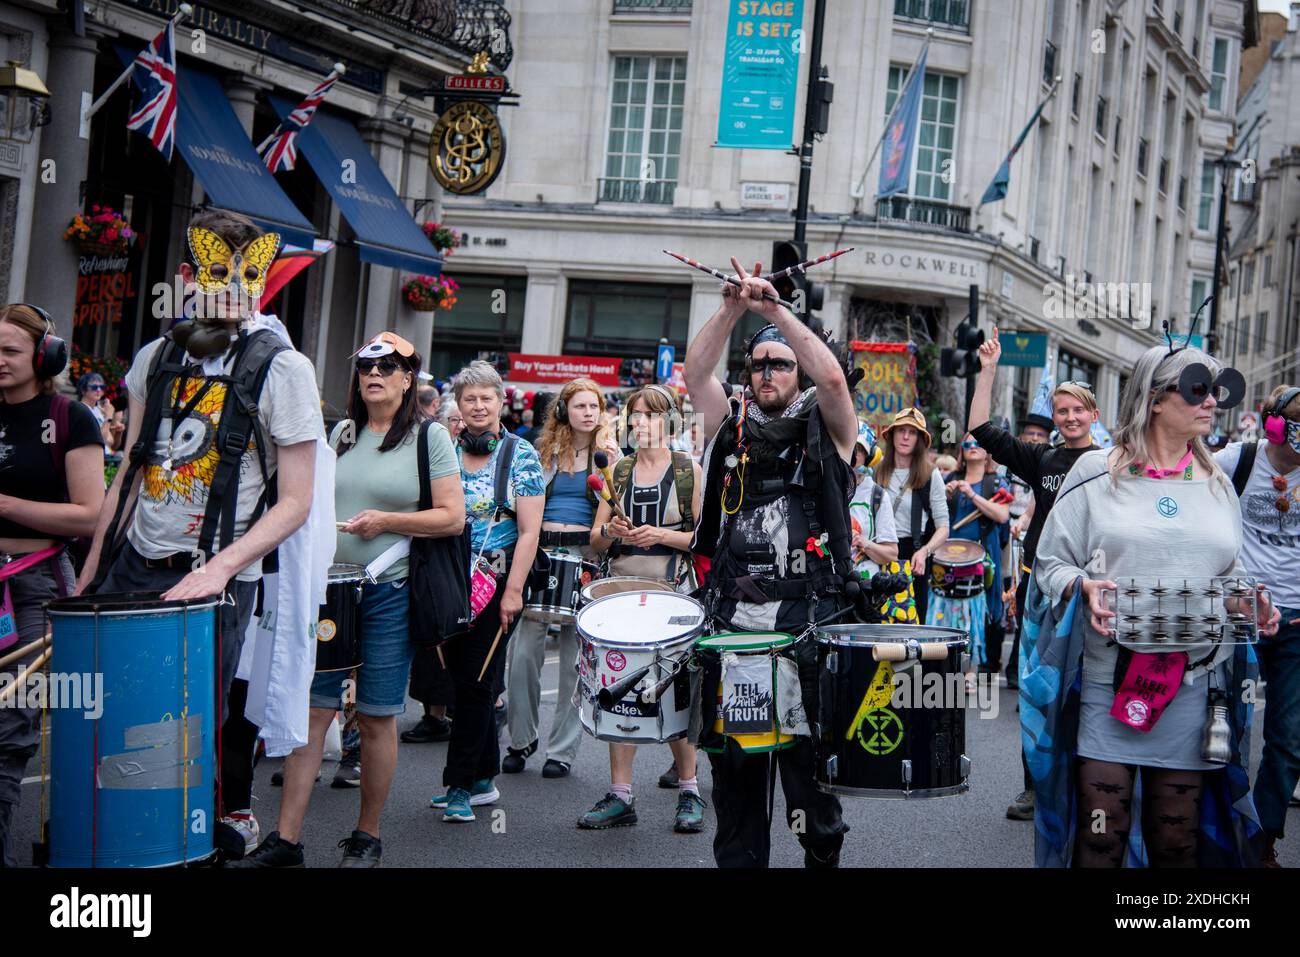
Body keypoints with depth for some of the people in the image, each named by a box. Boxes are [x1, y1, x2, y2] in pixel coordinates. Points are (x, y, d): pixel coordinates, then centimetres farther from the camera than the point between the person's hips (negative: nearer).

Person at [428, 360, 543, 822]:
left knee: (476, 681, -6)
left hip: (498, 582, -4)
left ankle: (460, 785, 1)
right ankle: (483, 780, 18)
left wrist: (513, 590, -15)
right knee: (462, 679, 7)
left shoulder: (520, 455, -3)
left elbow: (529, 532, -7)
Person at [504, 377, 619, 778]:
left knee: (575, 655, -2)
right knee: (523, 650, -5)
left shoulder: (610, 452, 7)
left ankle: (563, 749, 7)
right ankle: (521, 739, 11)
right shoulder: (545, 452, 16)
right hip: (540, 550, 2)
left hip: (586, 554, -2)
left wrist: (612, 469, -15)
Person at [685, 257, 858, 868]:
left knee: (807, 761, 0)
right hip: (733, 620, 3)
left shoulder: (826, 431, 5)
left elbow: (831, 376, -13)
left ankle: (823, 853, 19)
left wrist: (773, 308, -14)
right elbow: (695, 372, 0)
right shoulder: (731, 428, 13)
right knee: (733, 765, 8)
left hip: (808, 624, -3)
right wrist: (733, 308, -10)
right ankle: (737, 858, 19)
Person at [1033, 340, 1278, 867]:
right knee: (1101, 833, -2)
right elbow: (1051, 563, 3)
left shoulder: (1217, 484, 13)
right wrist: (1083, 587, -18)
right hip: (1111, 678, -3)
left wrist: (1250, 600, 0)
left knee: (1177, 838, 8)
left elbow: (1229, 572, 21)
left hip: (1195, 683, 3)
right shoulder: (1096, 474, 1)